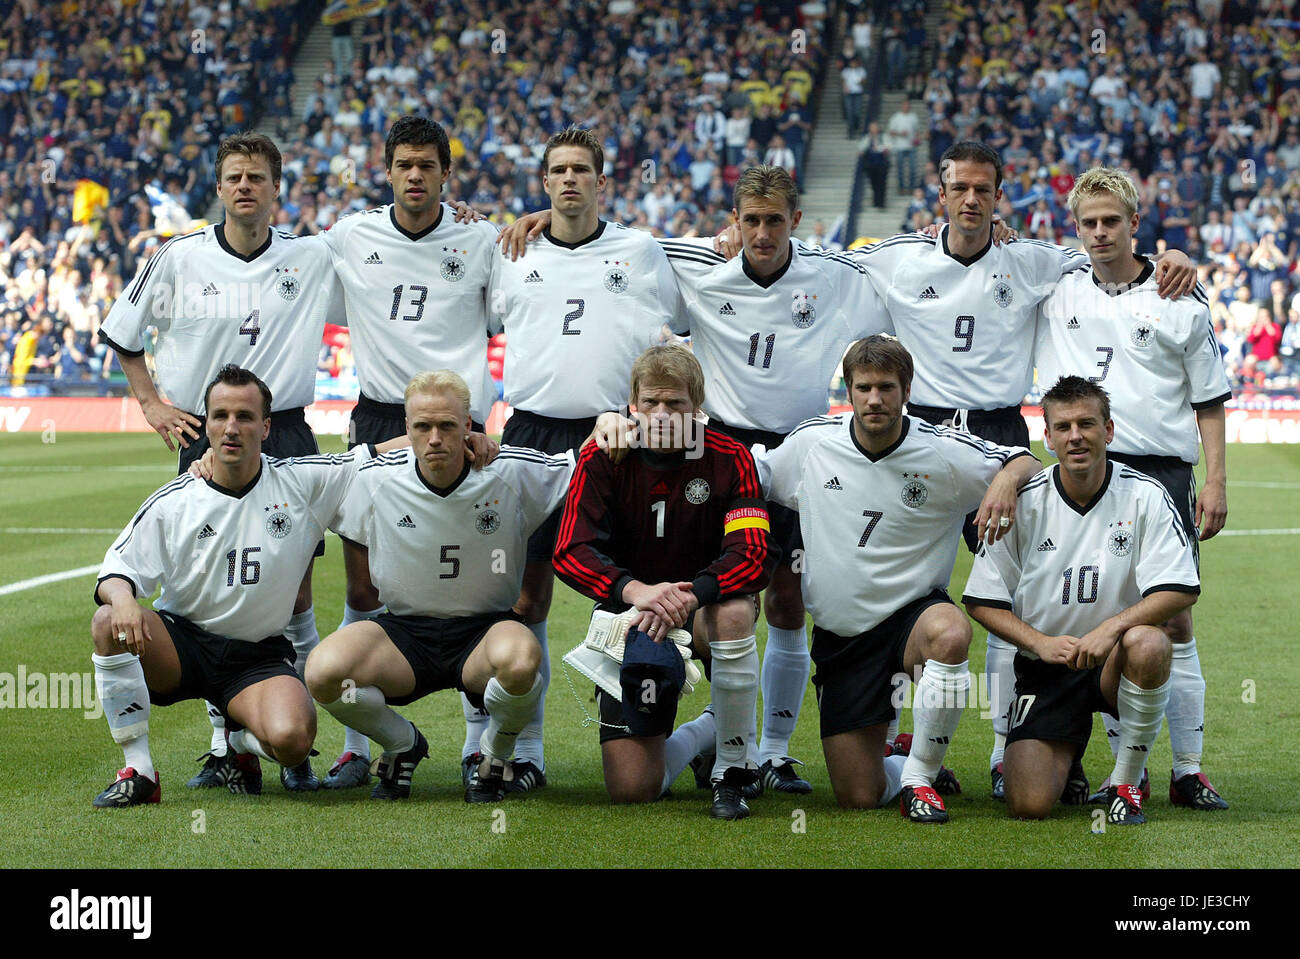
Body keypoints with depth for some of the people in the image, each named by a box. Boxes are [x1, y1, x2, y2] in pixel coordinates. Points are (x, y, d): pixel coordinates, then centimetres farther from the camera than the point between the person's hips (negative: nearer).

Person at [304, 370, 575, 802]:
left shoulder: (512, 472, -9)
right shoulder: (374, 478, -7)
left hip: (487, 629, -1)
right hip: (404, 632, 2)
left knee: (518, 660, -39)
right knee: (323, 672, -28)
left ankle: (495, 754, -1)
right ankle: (403, 745, 7)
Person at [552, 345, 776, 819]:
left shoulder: (729, 459, -11)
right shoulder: (601, 458, -9)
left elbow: (754, 554, -22)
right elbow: (570, 553, -19)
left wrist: (690, 595, -41)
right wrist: (633, 589, -39)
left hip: (703, 606, -1)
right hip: (628, 616, 1)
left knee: (733, 613, -40)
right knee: (630, 789, -9)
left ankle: (734, 769, -20)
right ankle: (708, 729, 26)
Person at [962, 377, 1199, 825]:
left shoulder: (1145, 497, -6)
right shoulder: (1023, 502, -5)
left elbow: (1180, 591, -12)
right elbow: (982, 601, 0)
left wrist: (1111, 628, -27)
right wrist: (1041, 642, -16)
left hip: (1113, 662, 0)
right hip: (1045, 669, 1)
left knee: (1148, 643, -38)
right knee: (1028, 805, -16)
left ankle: (1126, 782, -14)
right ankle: (1064, 757, 24)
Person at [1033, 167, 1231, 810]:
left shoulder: (1180, 300, 5)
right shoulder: (1057, 295, 9)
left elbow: (1209, 400, 7)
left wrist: (1216, 482, -1)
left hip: (1162, 471, -1)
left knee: (1174, 623, -4)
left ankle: (1188, 770, 2)